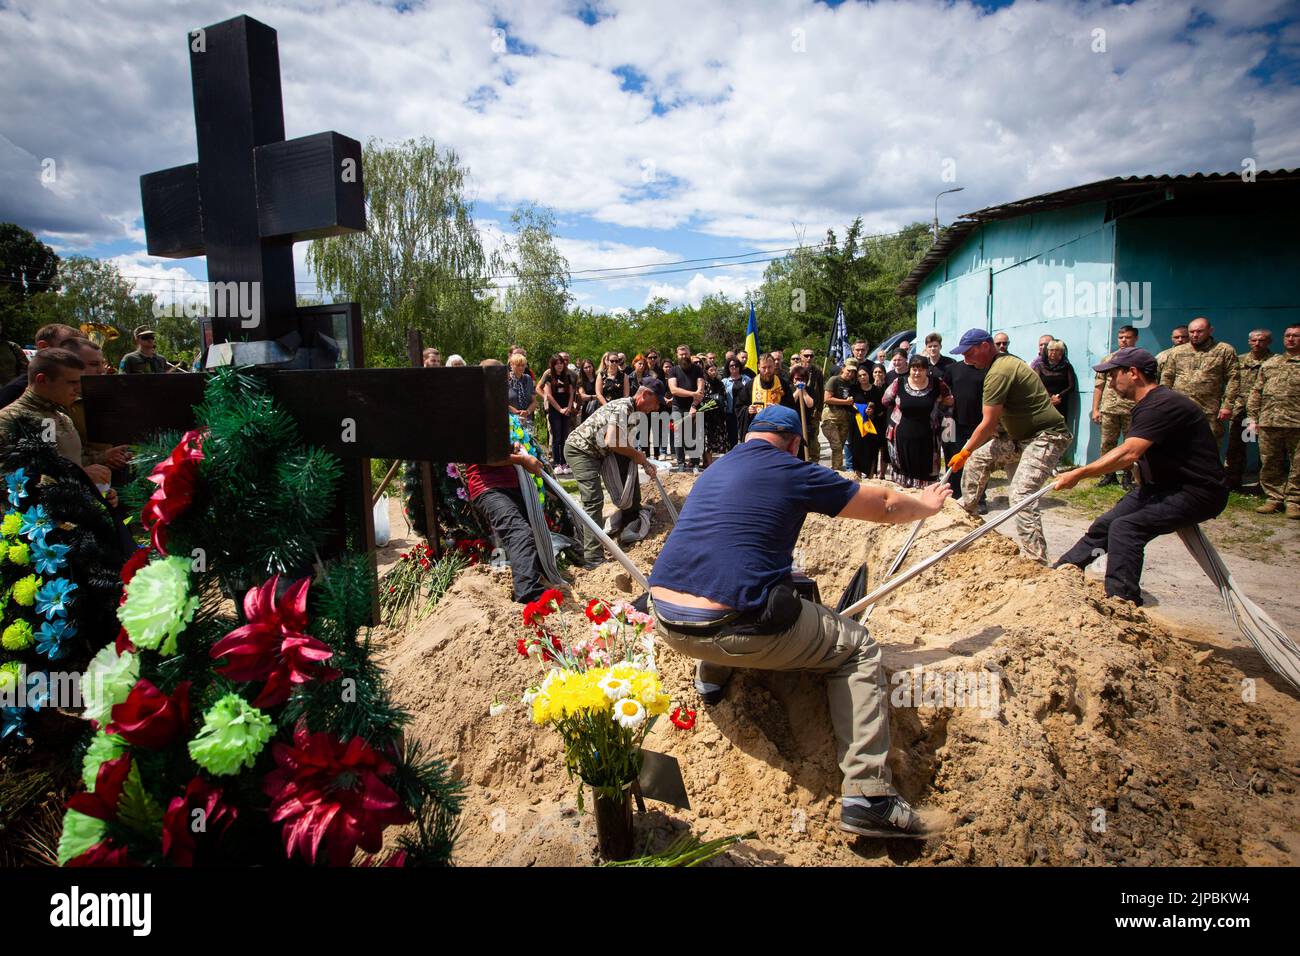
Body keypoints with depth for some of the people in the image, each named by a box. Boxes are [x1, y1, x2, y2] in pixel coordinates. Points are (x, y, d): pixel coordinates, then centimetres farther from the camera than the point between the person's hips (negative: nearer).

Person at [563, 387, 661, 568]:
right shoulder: (623, 407, -20)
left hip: (592, 452, 10)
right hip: (580, 449, -10)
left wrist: (645, 462, 4)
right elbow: (611, 441, -30)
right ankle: (593, 558, -21)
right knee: (594, 501, -17)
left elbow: (627, 444, 16)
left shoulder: (632, 411, 11)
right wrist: (637, 455, -15)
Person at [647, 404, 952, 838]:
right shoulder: (793, 472, 2)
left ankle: (710, 675, 33)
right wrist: (926, 505, 37)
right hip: (738, 631, -6)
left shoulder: (712, 471, 20)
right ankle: (867, 795, 7)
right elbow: (886, 505, 15)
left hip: (666, 622, 7)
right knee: (859, 651, 13)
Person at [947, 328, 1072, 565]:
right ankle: (967, 511, 26)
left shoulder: (999, 372, -20)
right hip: (1023, 436, 11)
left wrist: (965, 452, -8)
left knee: (1021, 495, -18)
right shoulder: (1005, 360, 12)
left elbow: (989, 423, -20)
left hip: (1046, 436, -11)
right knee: (979, 456, 12)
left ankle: (1036, 561, -16)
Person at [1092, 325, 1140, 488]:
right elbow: (1098, 386, 10)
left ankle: (1128, 477, 14)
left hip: (1132, 410, -2)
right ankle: (1108, 475, 15)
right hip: (1109, 409, 2)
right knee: (1107, 444, 4)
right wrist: (1095, 409, 4)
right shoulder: (1107, 360, 12)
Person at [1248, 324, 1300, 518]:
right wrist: (1253, 417, 9)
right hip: (1268, 423, 4)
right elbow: (1256, 392, 17)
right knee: (1269, 464, 7)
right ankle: (1274, 498, 16)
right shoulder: (1269, 363, 17)